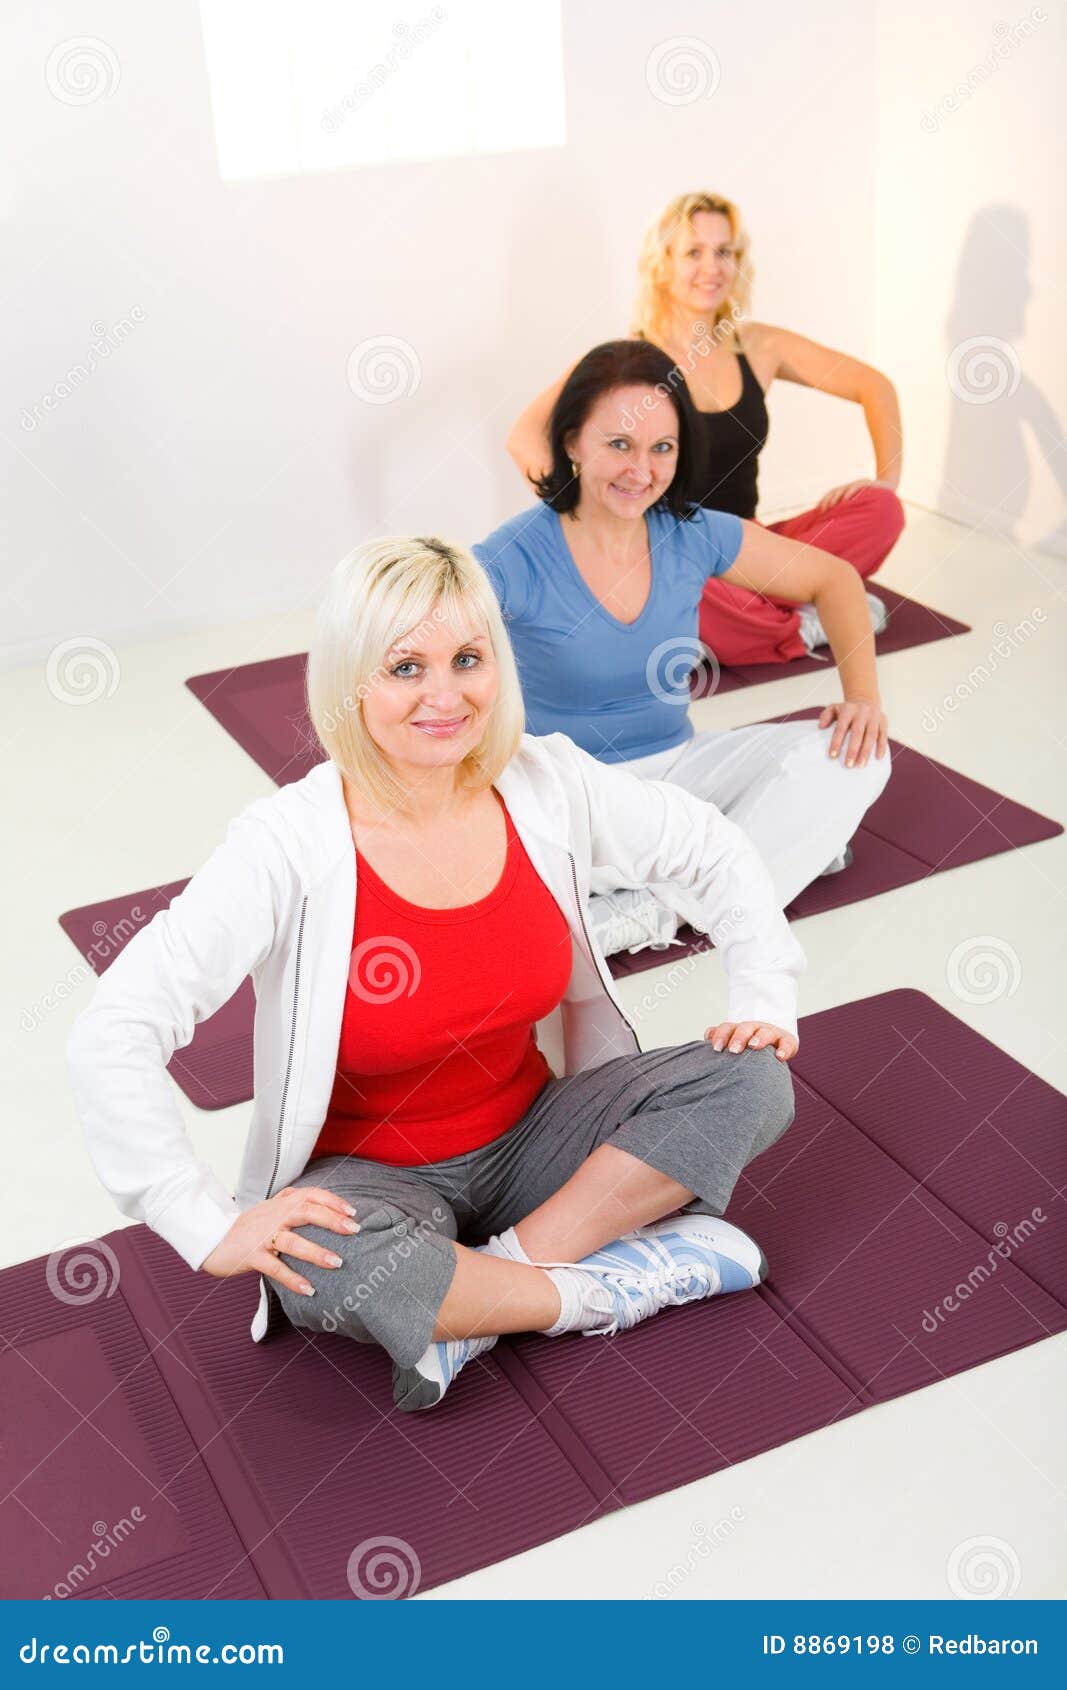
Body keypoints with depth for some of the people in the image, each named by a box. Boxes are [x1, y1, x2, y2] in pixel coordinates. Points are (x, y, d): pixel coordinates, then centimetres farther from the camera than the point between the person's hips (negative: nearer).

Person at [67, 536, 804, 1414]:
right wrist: (212, 1227, -26)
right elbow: (113, 1037, -25)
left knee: (750, 1083, -14)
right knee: (333, 1269, -38)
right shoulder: (290, 846, -23)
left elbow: (713, 851, 6)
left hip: (530, 1135, 5)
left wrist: (766, 999, -5)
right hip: (368, 1173, -4)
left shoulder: (548, 783, -10)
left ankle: (467, 1314, -18)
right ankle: (620, 1285, -14)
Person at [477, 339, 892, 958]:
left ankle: (661, 908, -18)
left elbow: (834, 578, 8)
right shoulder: (514, 560, -17)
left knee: (855, 757, -14)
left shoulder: (694, 536, -4)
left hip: (677, 765, 4)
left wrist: (863, 695, -5)